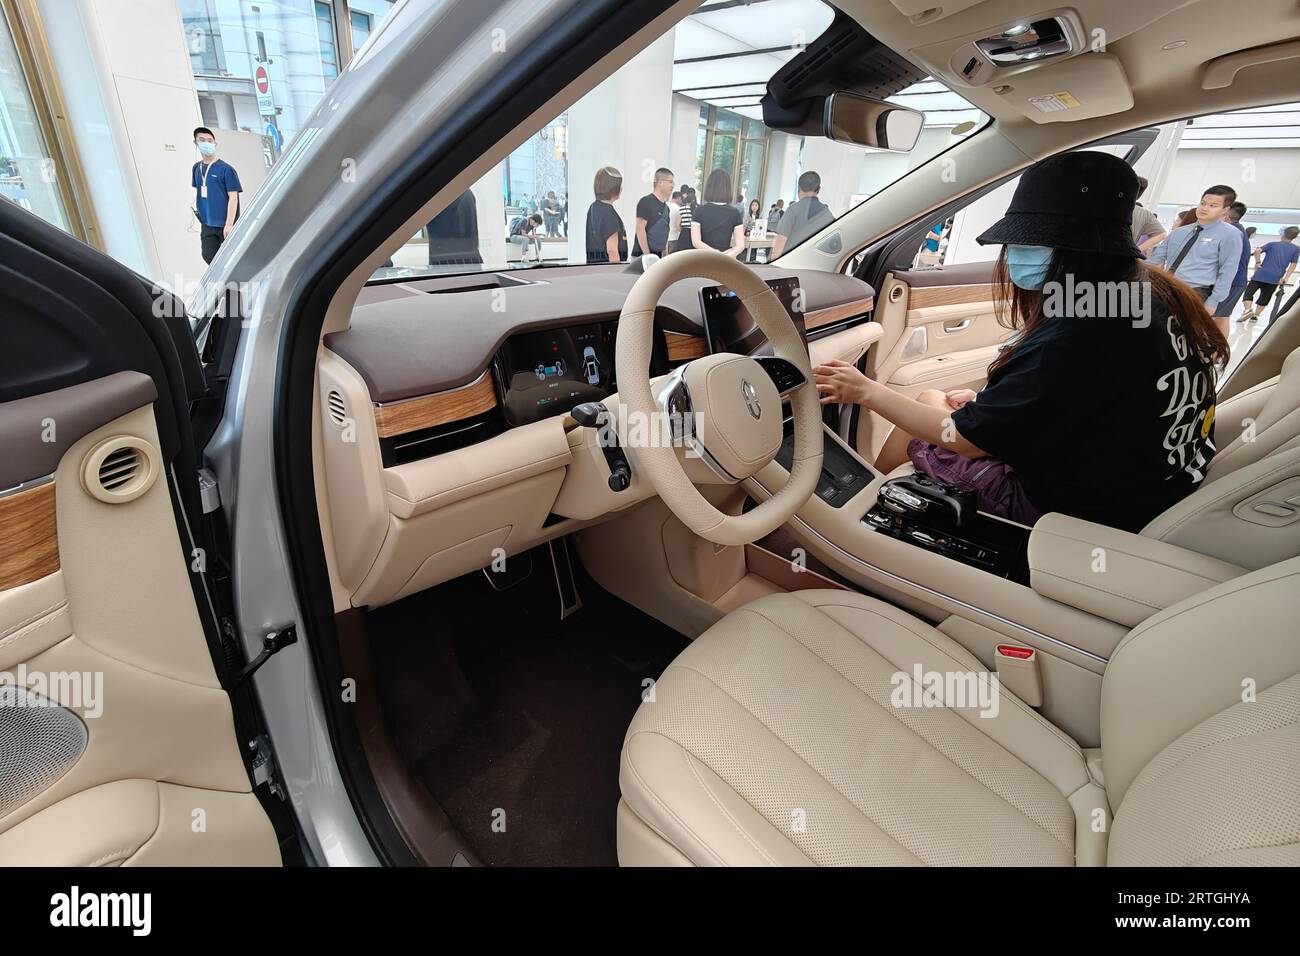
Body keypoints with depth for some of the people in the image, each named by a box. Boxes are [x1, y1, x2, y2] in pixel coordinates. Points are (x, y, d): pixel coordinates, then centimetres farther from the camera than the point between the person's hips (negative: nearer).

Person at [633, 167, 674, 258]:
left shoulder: (666, 207, 18)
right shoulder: (646, 201, -6)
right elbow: (640, 229, -15)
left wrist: (666, 255, 14)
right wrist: (647, 255, -20)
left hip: (658, 256, 8)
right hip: (642, 255, -8)